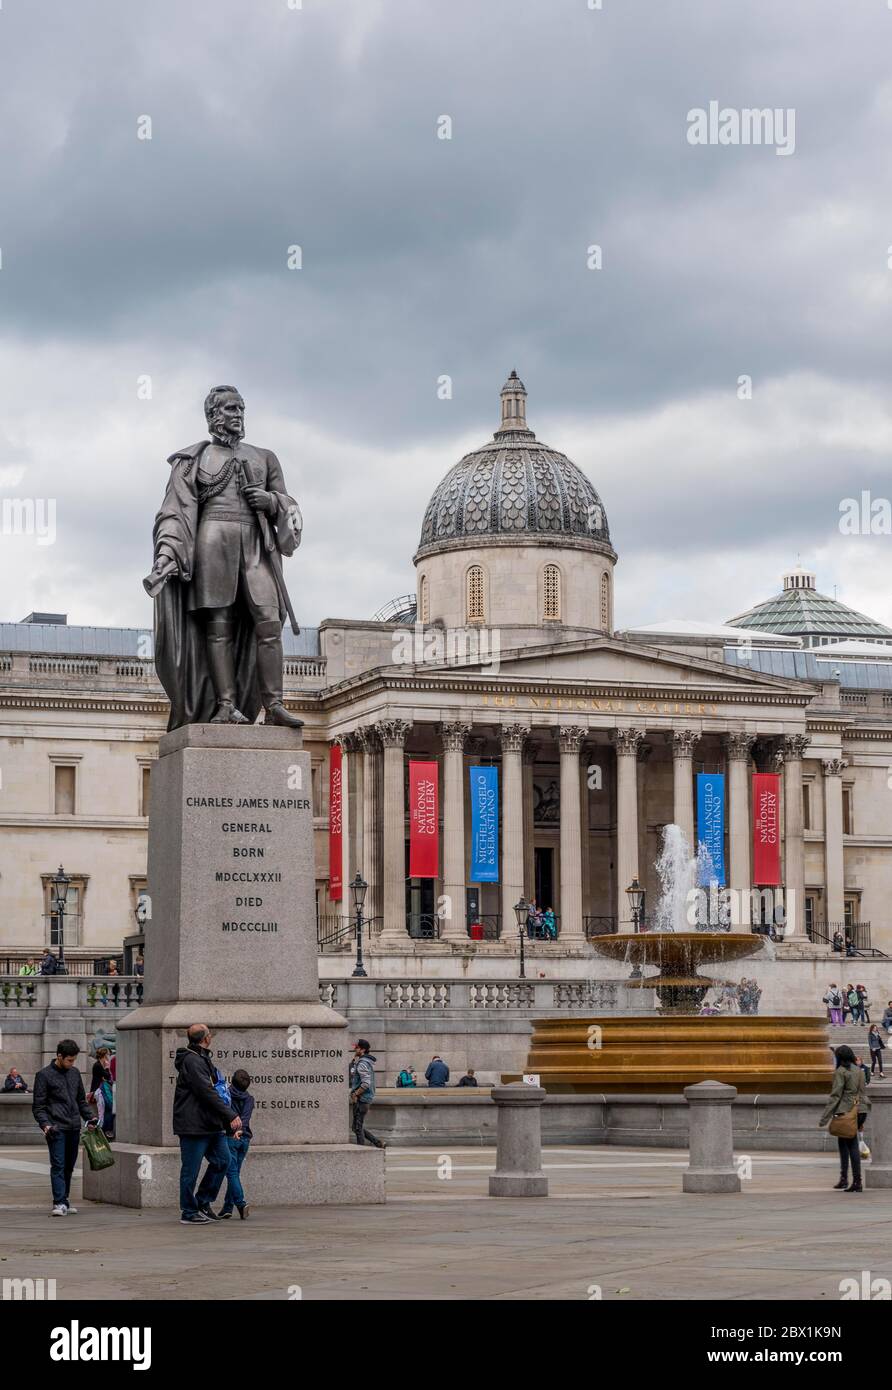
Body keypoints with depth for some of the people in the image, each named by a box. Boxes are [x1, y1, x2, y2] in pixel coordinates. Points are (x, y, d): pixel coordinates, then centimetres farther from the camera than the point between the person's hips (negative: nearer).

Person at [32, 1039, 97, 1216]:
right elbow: (38, 1106, -4)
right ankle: (59, 1203, -13)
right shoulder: (44, 1075, -3)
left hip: (74, 1128, 6)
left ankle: (65, 1201, 16)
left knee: (69, 1167, 9)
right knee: (58, 1165, -11)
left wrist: (90, 1117, 10)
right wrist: (45, 1125, -17)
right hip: (57, 1129, -6)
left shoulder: (75, 1073, 14)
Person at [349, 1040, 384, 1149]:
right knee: (358, 1127, 14)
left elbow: (366, 1083, -24)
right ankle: (378, 1143, 15)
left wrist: (355, 1095, -18)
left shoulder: (363, 1063, -16)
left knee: (358, 1127, -4)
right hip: (363, 1099, 10)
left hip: (361, 1099, -10)